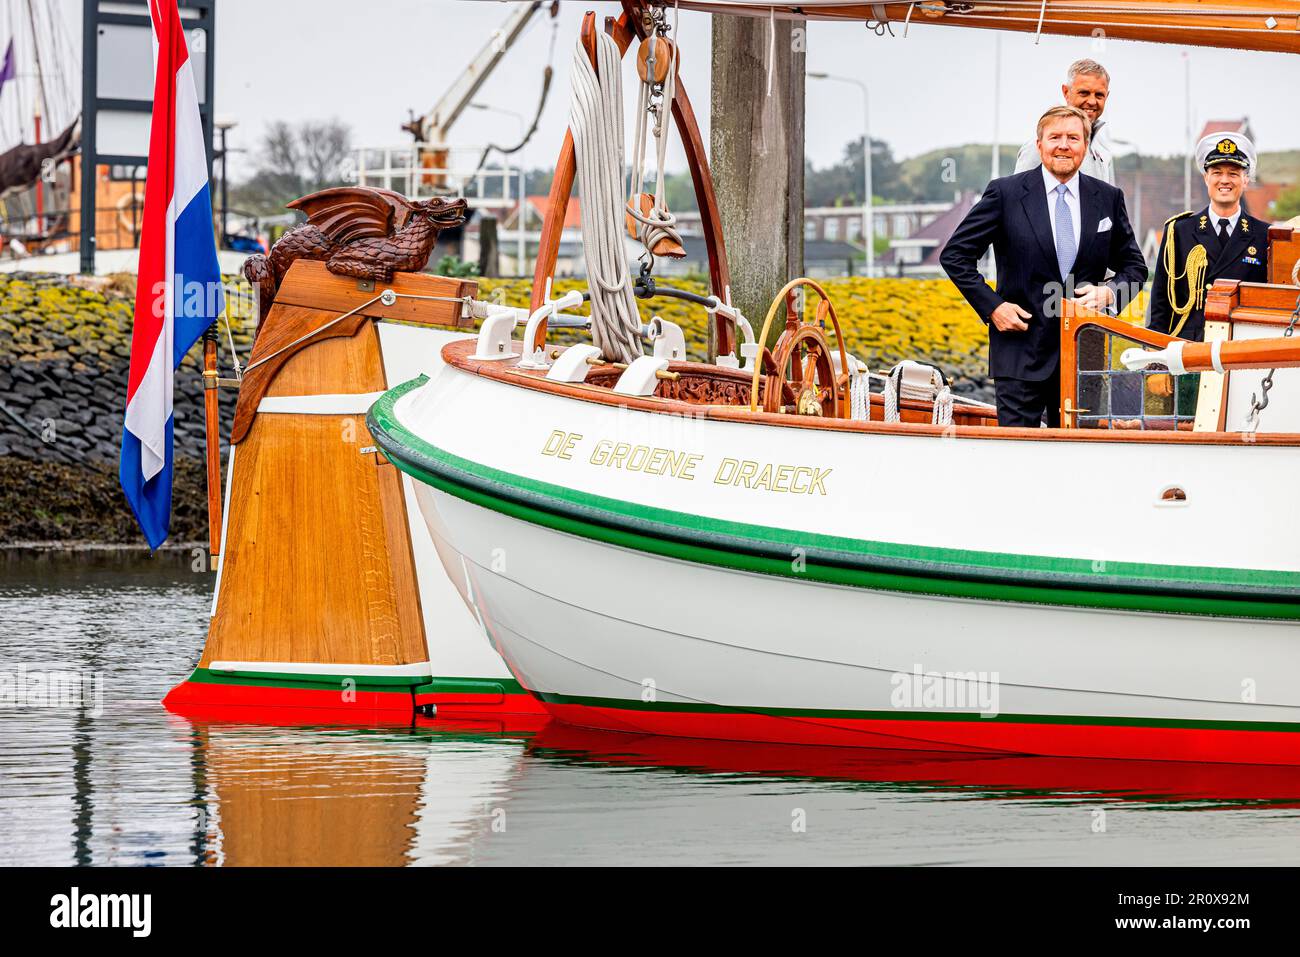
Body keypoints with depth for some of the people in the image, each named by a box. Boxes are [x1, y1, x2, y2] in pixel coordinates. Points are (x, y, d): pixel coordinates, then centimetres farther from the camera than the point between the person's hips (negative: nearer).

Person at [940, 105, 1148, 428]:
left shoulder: (1108, 199, 8)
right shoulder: (1006, 193, -1)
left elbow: (1134, 266, 18)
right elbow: (955, 255, 3)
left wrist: (1110, 292, -4)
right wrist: (991, 306, -7)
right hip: (1022, 350, -3)